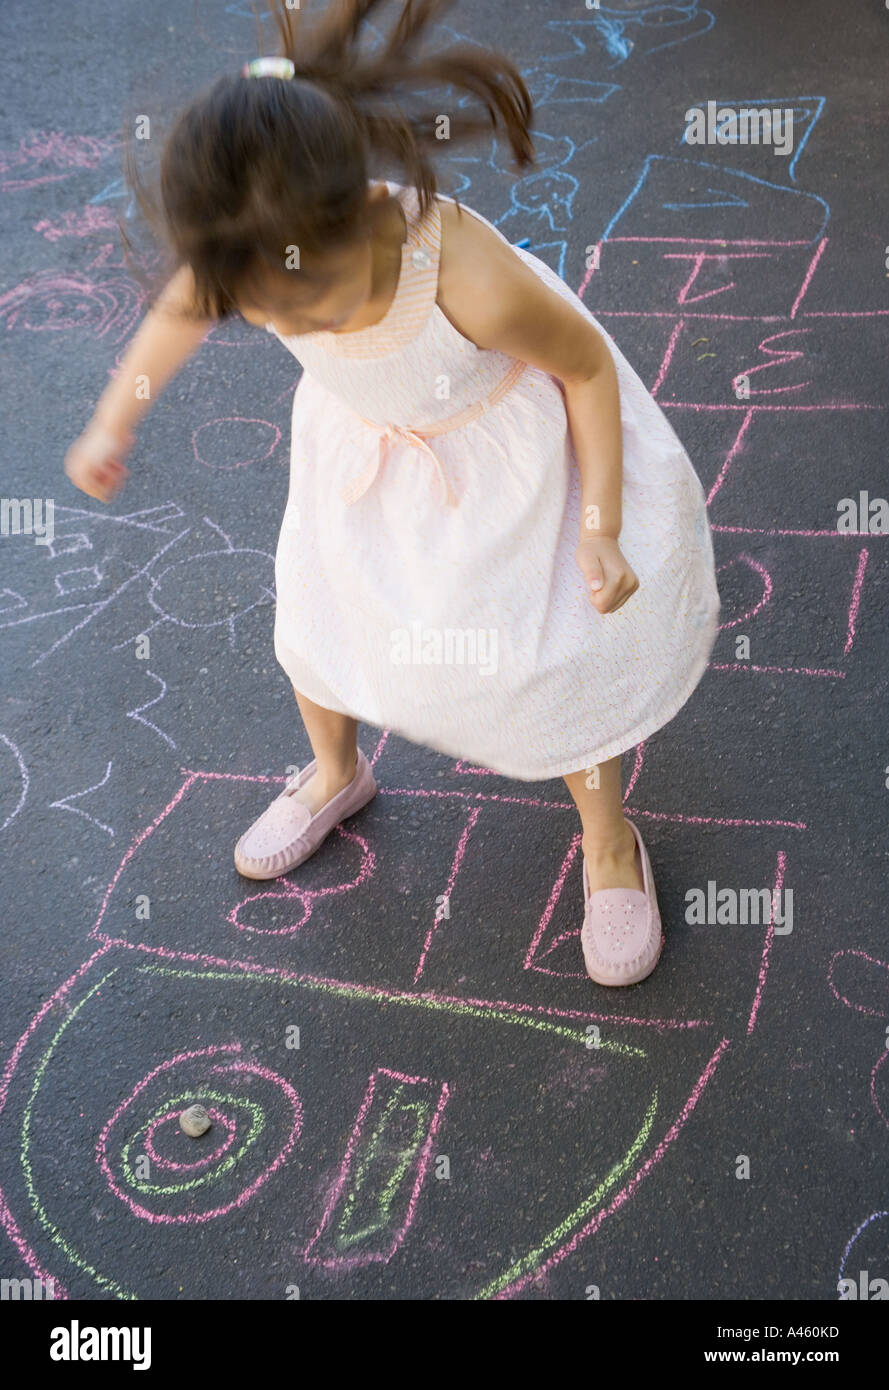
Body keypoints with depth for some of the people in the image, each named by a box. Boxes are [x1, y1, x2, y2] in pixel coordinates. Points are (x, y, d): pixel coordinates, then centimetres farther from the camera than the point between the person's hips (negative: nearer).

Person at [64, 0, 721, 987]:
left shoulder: (473, 283, -43)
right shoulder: (257, 257, -29)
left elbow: (589, 366, -23)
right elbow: (181, 312, -3)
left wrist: (601, 528, -21)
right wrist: (112, 424, 10)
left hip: (504, 445, -4)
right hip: (362, 437, 5)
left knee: (549, 649, 4)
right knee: (315, 607, 16)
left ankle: (608, 841, 32)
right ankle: (334, 774, 49)